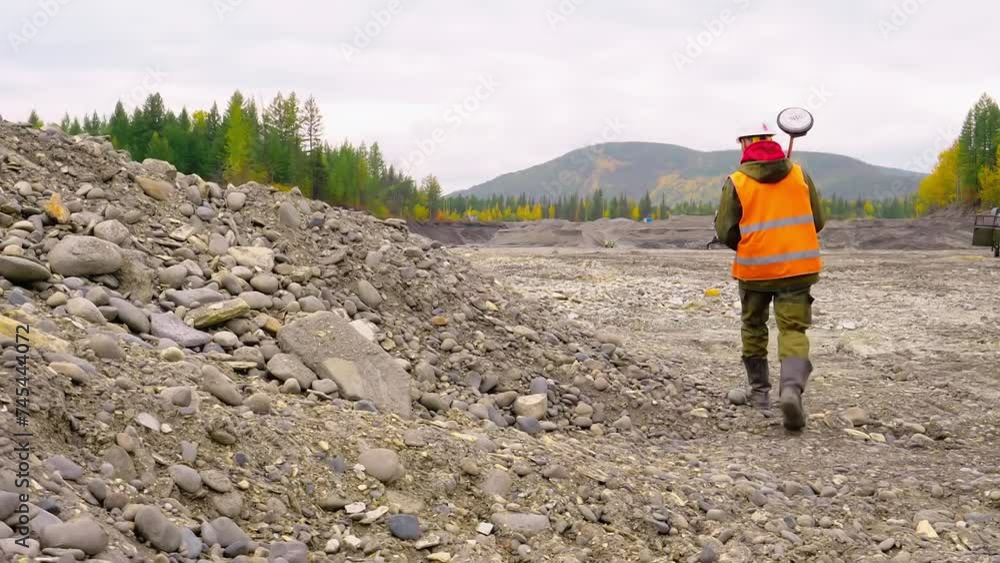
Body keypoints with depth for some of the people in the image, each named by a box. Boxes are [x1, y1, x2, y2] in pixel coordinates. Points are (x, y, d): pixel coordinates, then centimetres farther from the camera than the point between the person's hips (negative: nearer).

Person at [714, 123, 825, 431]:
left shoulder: (736, 182, -6)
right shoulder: (799, 174, 2)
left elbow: (725, 232, -4)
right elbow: (817, 222, 8)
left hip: (754, 267, -1)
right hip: (798, 266, 1)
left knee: (754, 329, 18)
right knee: (793, 330, 0)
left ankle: (760, 392, 26)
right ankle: (792, 387, -24)